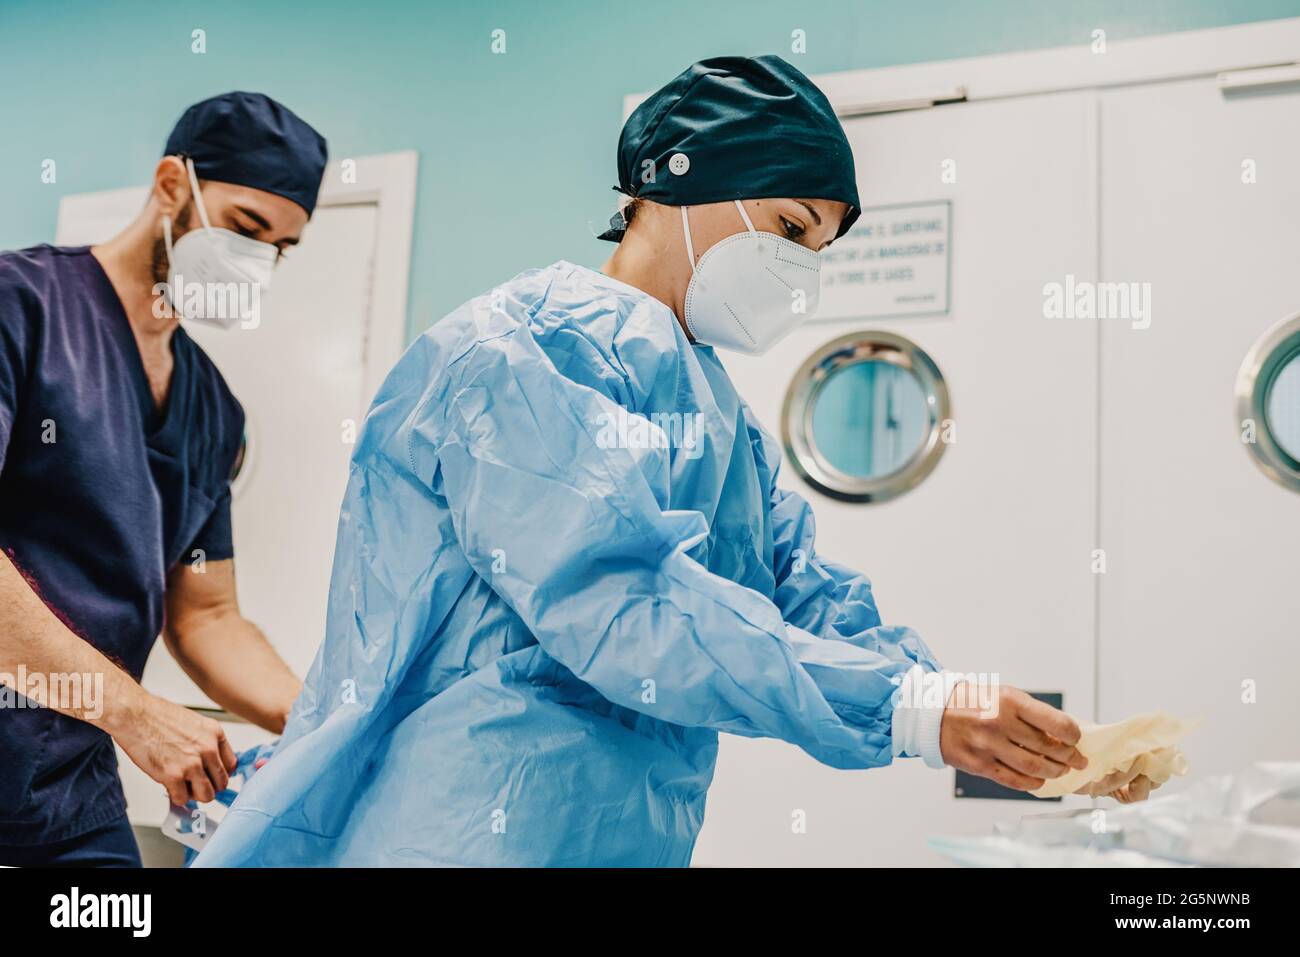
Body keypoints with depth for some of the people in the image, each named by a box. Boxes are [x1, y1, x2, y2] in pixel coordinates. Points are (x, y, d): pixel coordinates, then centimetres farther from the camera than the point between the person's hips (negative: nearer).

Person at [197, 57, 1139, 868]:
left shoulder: (722, 421, 15)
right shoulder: (513, 356, -13)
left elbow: (813, 602, 7)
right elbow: (617, 606, -24)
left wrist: (1014, 736, -7)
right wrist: (906, 709, -25)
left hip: (633, 838, 8)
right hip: (468, 829, -8)